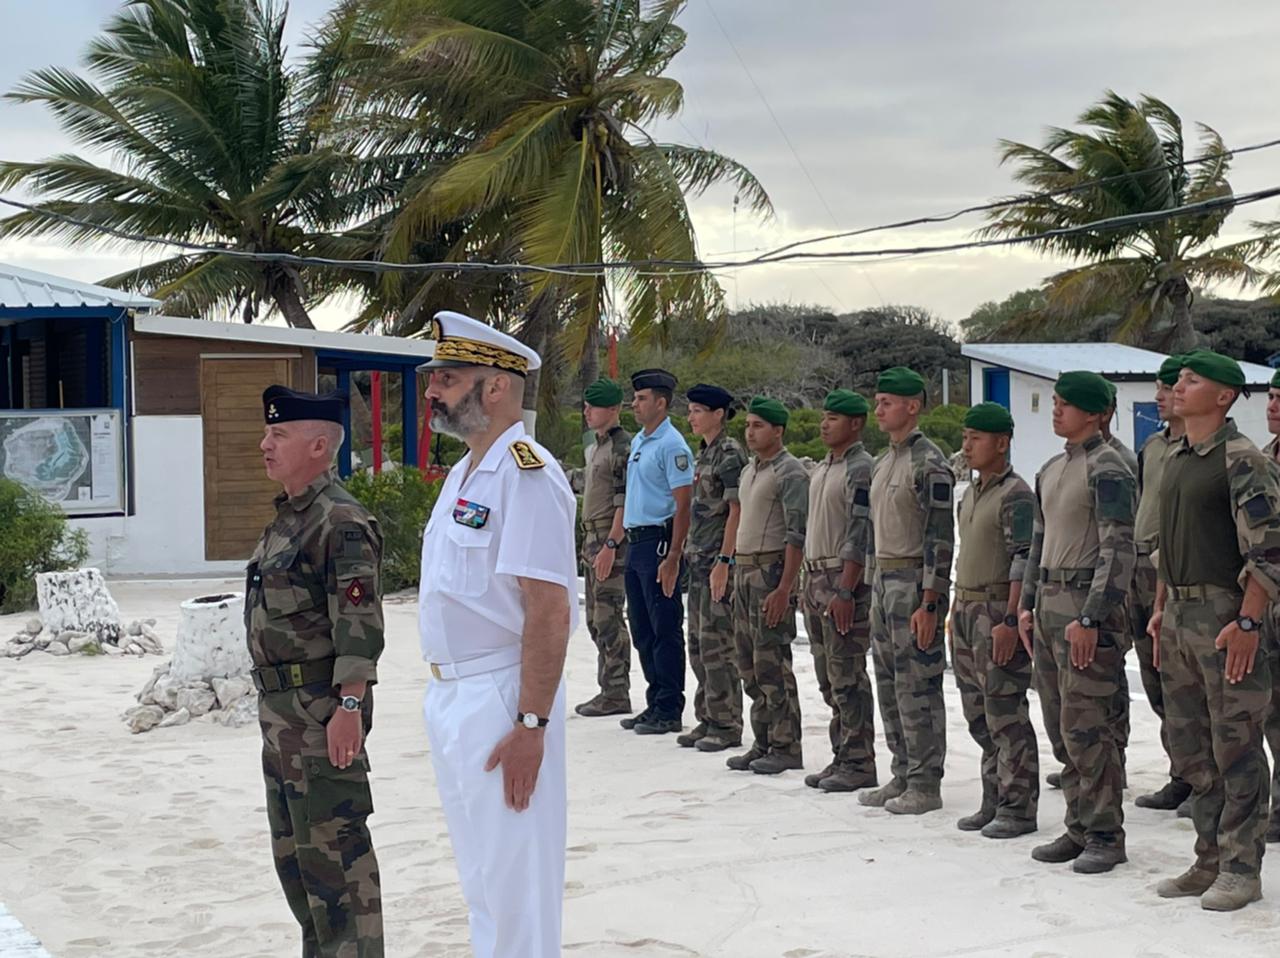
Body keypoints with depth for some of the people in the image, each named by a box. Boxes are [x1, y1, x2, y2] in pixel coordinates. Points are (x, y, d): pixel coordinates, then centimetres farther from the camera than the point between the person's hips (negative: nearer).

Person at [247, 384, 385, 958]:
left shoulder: (341, 522, -16)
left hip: (320, 708, -10)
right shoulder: (287, 518, 16)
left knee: (332, 844, -5)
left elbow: (359, 626, -22)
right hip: (281, 707, 10)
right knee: (292, 846, 17)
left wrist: (349, 706, -26)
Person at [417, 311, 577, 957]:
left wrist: (530, 725, -25)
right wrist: (443, 695, 14)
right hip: (449, 696, 10)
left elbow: (549, 613, -22)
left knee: (513, 884, -1)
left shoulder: (526, 474, -17)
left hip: (500, 698, -10)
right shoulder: (463, 474, 13)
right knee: (479, 876, 19)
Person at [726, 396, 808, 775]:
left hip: (771, 571, -9)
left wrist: (784, 589, -22)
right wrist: (737, 571, 17)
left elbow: (797, 536, -16)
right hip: (744, 569, 9)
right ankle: (762, 742, 18)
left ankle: (786, 748, 0)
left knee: (772, 663, -7)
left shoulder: (790, 473, -11)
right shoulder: (749, 471, 17)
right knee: (749, 663, 10)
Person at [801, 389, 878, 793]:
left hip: (844, 579, -9)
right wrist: (810, 583, 18)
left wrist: (845, 590, -22)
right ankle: (842, 756, 19)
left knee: (847, 675, -6)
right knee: (829, 677, 12)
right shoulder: (821, 469, 17)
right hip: (816, 577, 9)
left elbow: (860, 534, -18)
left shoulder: (860, 469, -12)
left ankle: (858, 763, 0)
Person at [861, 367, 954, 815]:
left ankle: (925, 785, 3)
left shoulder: (929, 463, -14)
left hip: (914, 583, -9)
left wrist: (929, 604, -21)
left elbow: (940, 538, -18)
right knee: (888, 682, 13)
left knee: (917, 685, -4)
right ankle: (902, 775, 22)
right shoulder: (883, 462, 15)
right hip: (883, 580, 9)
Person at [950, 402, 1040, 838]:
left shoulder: (1015, 495, -12)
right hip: (966, 608, 9)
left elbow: (1024, 561, -17)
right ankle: (993, 801, 19)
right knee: (978, 714, 12)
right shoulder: (971, 494, 16)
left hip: (998, 611, -9)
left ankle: (1018, 808, 0)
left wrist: (1010, 620, -22)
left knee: (1005, 714, -6)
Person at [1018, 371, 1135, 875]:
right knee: (1059, 729, 11)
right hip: (1049, 604, 9)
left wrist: (1090, 619, -20)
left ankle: (1105, 835, 1)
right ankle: (1079, 828, 19)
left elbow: (1119, 551, -16)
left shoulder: (1107, 469, -11)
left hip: (1086, 606, -9)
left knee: (1085, 728, -7)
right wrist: (1028, 605, 17)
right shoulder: (1050, 470, 16)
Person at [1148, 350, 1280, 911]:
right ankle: (1209, 861, 22)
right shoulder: (1175, 460, 15)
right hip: (1179, 617, 9)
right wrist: (1160, 610, 19)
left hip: (1224, 615, -9)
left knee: (1235, 748, -2)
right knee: (1190, 747, 12)